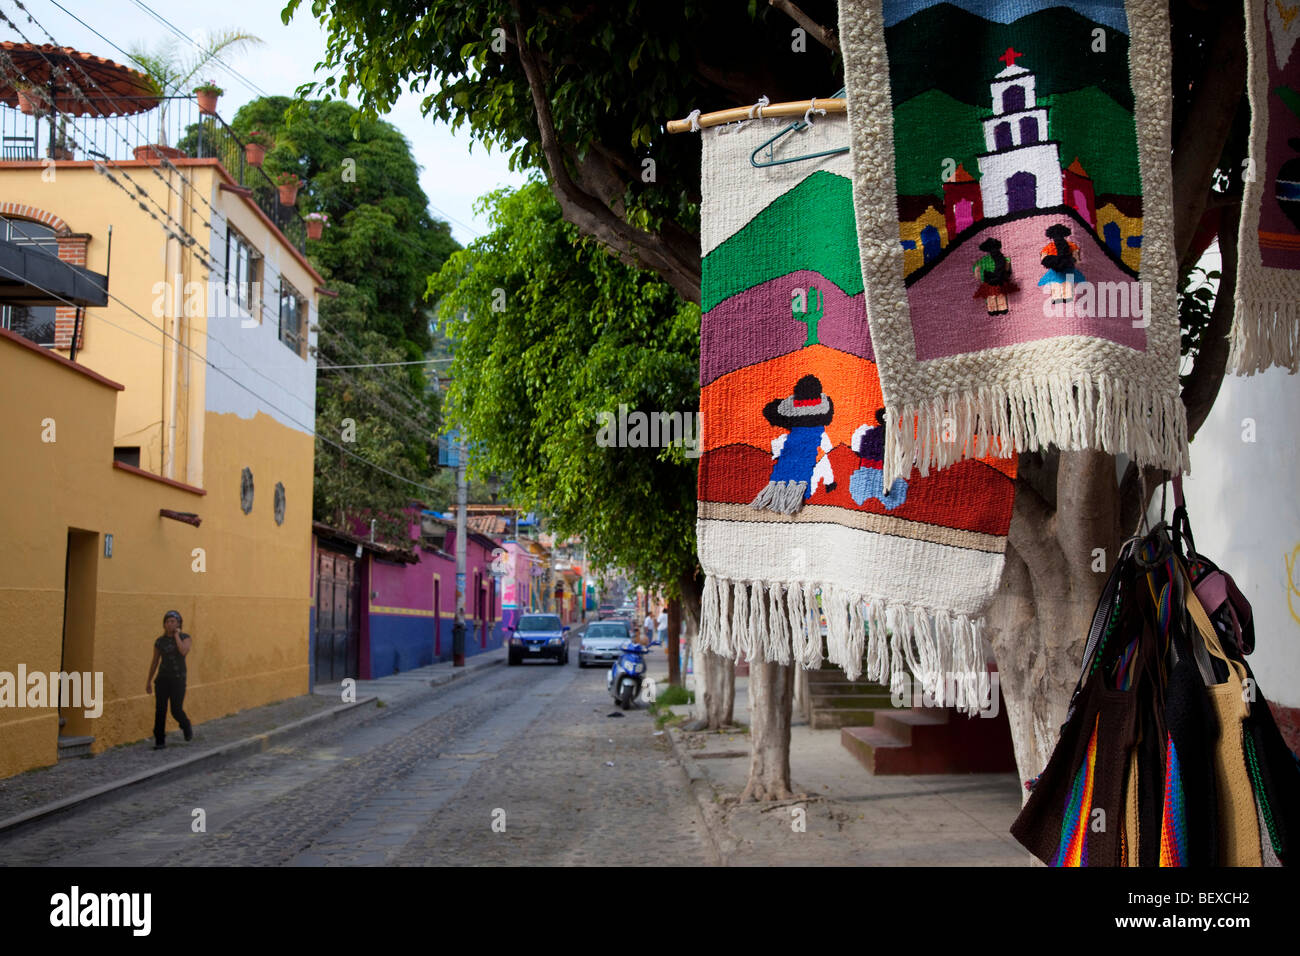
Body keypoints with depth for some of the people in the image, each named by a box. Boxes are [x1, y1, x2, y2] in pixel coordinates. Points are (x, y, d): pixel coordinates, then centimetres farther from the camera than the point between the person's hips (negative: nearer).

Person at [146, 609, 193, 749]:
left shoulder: (185, 638, -5)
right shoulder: (159, 641, 4)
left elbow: (183, 651, -26)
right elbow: (154, 662, 12)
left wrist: (177, 635, -15)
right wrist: (149, 681, 13)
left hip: (178, 679, -3)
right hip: (162, 679, 3)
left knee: (176, 711, -6)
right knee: (160, 710, -6)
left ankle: (186, 726, 27)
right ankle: (160, 741, 4)